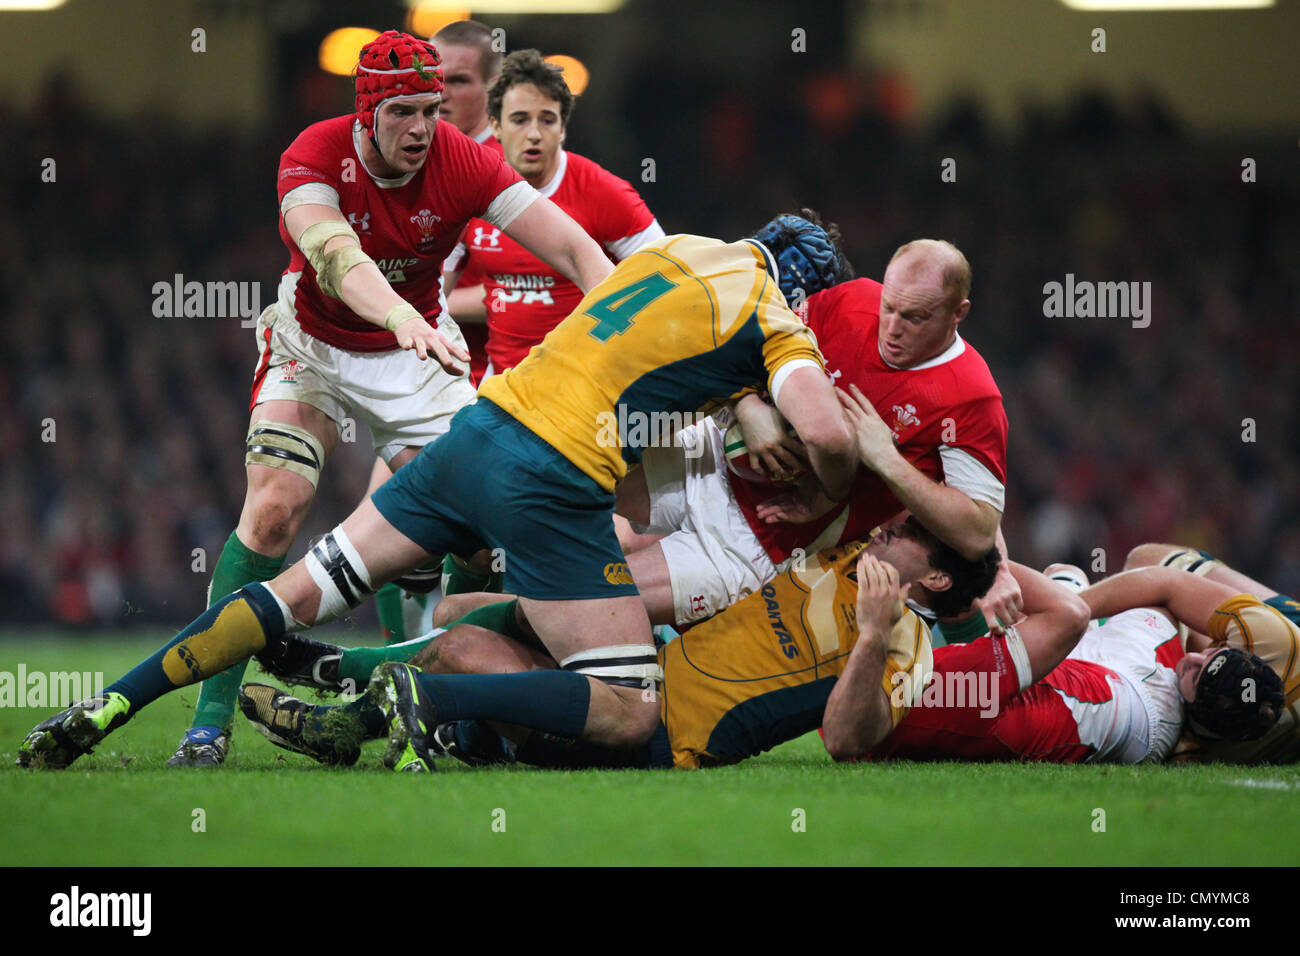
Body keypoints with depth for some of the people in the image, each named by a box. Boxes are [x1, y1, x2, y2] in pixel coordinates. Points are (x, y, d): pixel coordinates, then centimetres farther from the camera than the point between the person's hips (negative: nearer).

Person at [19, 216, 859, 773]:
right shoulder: (777, 324, 0)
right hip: (554, 481, -7)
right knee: (632, 717, -6)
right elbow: (827, 435, -15)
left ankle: (112, 705, 6)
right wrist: (838, 501, 7)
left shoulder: (679, 249, 20)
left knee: (302, 592, 14)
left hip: (480, 430, 7)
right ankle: (425, 699, -21)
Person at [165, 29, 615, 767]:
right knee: (275, 507, -18)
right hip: (313, 342, -2)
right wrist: (403, 317, -64)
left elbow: (574, 248, -25)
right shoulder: (316, 157, -26)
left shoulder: (462, 162, -20)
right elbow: (336, 255, -45)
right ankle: (212, 719, -12)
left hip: (416, 348, 2)